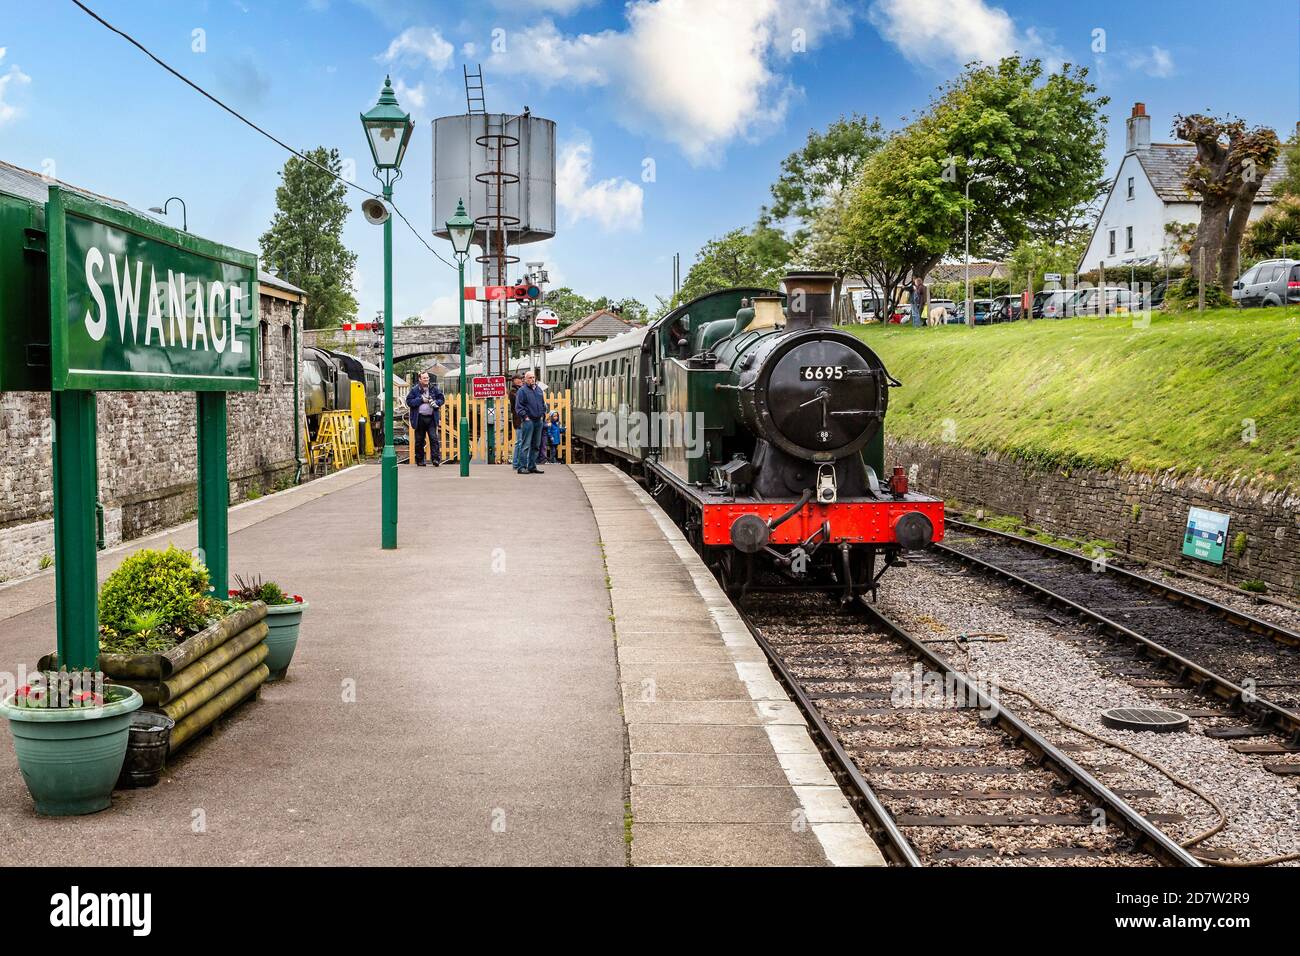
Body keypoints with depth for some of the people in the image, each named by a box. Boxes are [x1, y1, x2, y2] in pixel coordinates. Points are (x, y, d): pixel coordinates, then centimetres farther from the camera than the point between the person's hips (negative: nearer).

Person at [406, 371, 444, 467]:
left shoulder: (434, 388, 8)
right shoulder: (414, 389, 1)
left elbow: (441, 399, 12)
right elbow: (409, 401, -3)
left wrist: (436, 403, -9)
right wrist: (421, 400, -11)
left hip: (431, 418, 1)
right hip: (419, 418, -1)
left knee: (434, 438, -8)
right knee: (419, 440, 6)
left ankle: (435, 459, -8)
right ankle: (419, 460, 14)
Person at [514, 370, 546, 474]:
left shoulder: (539, 390, 15)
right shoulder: (522, 390, -5)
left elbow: (543, 404, 23)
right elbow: (518, 407, -9)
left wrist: (542, 415, 12)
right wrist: (525, 417, -13)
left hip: (539, 421, 7)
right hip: (528, 421, -7)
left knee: (536, 445, 10)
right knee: (525, 445, -9)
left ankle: (532, 466, 16)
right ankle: (522, 467, -7)